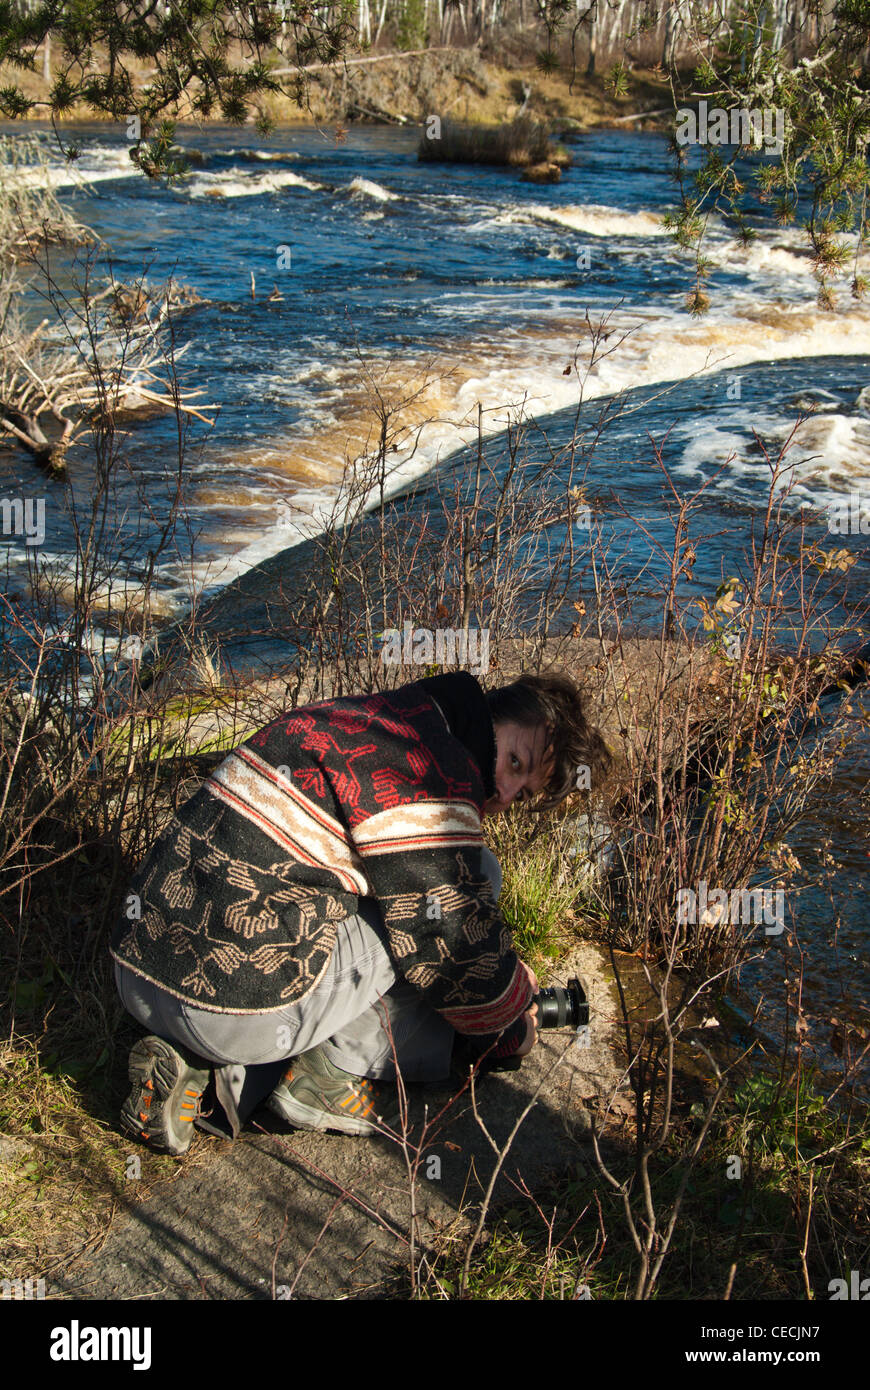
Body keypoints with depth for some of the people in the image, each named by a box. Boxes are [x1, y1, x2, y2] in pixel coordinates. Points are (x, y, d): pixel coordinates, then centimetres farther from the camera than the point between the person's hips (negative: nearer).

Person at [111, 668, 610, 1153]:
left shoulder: (357, 722, 18)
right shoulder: (433, 777, -12)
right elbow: (454, 946, -7)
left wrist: (505, 970, 32)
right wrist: (510, 1028, 14)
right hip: (234, 1009, -9)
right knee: (474, 873, 1)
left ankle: (214, 1071, 14)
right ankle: (333, 1073, 4)